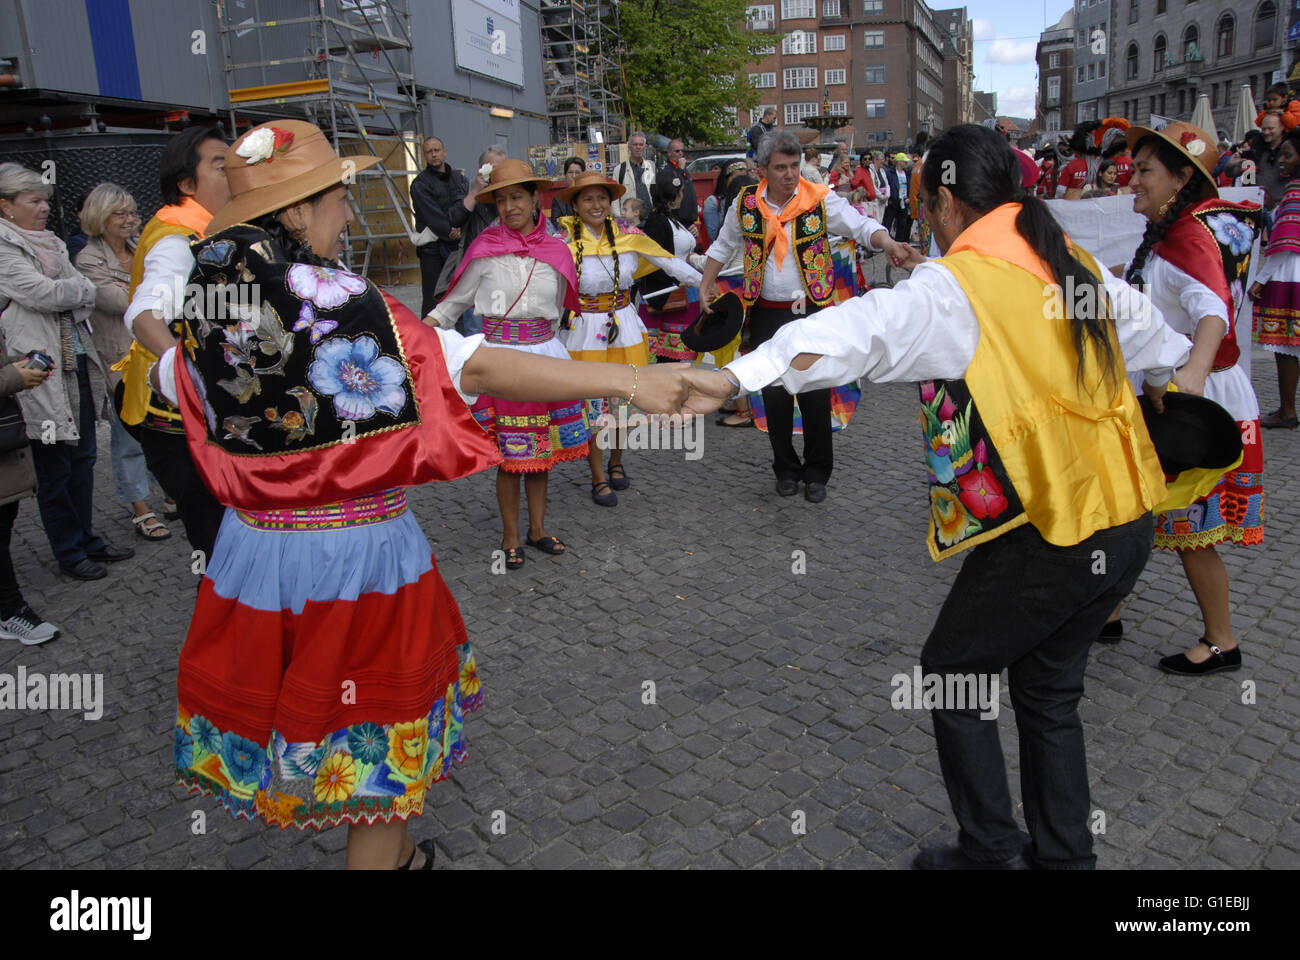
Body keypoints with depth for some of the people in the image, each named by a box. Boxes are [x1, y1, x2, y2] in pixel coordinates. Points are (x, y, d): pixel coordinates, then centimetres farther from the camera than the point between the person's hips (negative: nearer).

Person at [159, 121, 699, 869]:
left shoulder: (210, 304, 0)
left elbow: (167, 381, 21)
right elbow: (476, 367, -28)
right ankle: (383, 850, 34)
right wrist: (626, 380, -29)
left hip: (255, 546, 7)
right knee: (373, 727, 13)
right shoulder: (337, 299, -20)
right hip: (357, 550, -7)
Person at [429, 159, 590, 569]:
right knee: (509, 454, 1)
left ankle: (538, 528, 27)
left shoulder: (556, 251, 4)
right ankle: (511, 537, 16)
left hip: (544, 353, 3)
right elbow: (457, 299, 2)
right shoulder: (486, 248, -4)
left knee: (540, 449, 11)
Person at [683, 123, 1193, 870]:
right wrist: (1179, 372, 48)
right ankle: (1066, 853, 34)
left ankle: (991, 849, 24)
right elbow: (1143, 328, 26)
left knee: (953, 673, 14)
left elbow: (859, 330, -33)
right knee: (1049, 689, 22)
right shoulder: (1077, 263, 9)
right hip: (1128, 523, 8)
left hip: (1044, 535, -8)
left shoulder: (956, 288, -15)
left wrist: (736, 376, -44)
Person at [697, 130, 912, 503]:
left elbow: (860, 225, -15)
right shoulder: (747, 202, 2)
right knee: (774, 396, 7)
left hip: (813, 312, -2)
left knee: (816, 395, -1)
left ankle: (816, 473, 17)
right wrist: (707, 283, 10)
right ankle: (786, 469, 25)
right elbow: (724, 244, 17)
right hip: (767, 315, 2)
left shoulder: (821, 199, -6)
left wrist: (887, 243, -34)